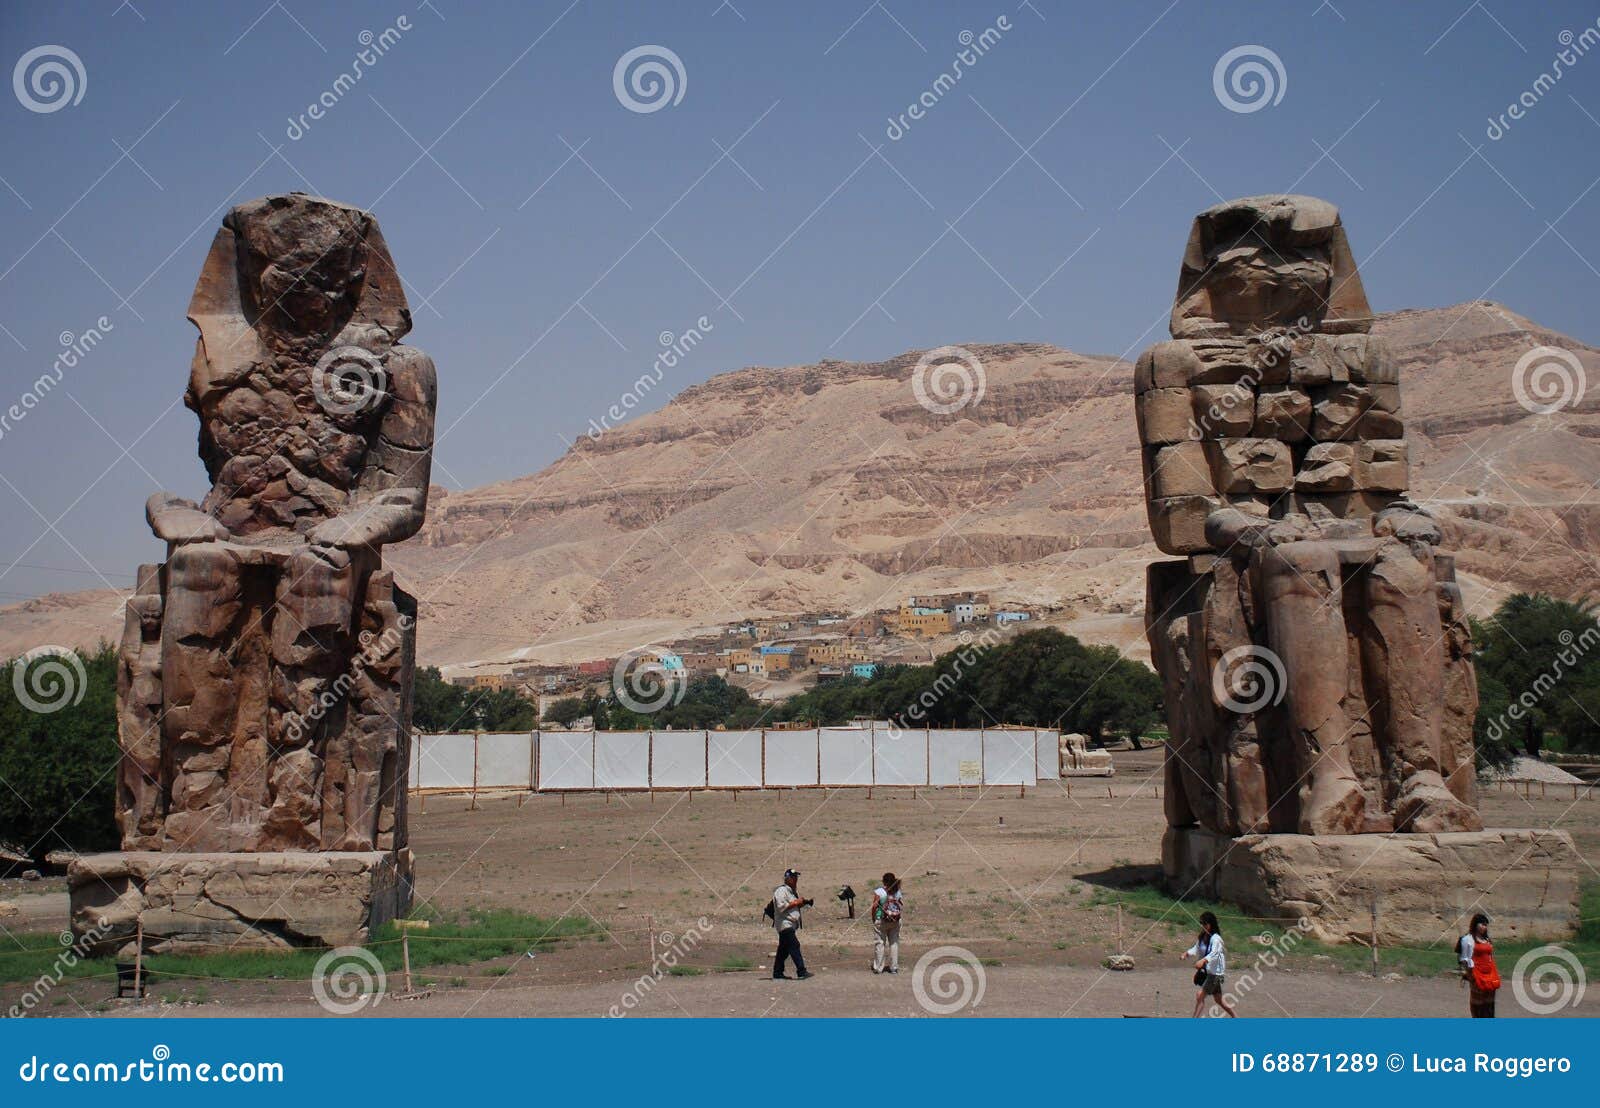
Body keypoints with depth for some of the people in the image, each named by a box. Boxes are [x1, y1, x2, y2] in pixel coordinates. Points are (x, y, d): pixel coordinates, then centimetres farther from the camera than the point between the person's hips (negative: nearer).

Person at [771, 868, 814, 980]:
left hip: (792, 924, 10)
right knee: (794, 946, -16)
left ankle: (777, 974, 15)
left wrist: (804, 902, 7)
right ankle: (801, 972, -21)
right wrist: (795, 902, -17)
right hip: (784, 923, -10)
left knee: (784, 949, 11)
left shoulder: (793, 891, 19)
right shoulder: (781, 891, -11)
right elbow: (781, 907, -21)